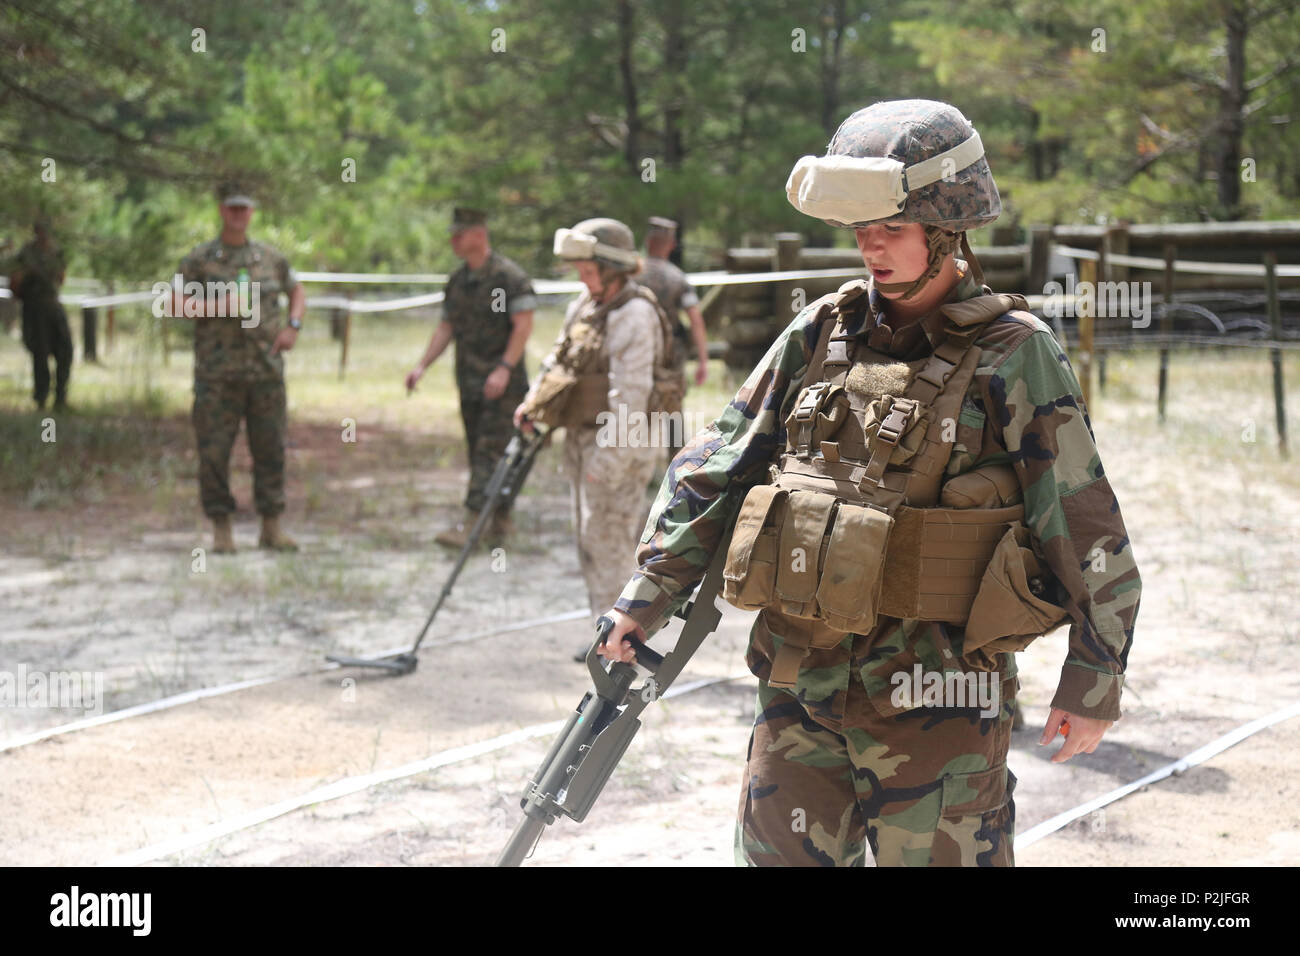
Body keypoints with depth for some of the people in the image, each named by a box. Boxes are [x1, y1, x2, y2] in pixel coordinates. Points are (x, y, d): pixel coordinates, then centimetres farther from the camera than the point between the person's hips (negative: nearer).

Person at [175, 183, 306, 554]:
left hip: (266, 368, 3)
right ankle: (221, 528, 7)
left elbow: (297, 291, 25)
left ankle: (272, 527, 12)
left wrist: (293, 326, 7)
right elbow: (177, 305, 0)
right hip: (217, 373, -3)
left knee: (270, 448, 4)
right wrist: (217, 306, -15)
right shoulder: (199, 259, 3)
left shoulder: (271, 258, 11)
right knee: (214, 450, -3)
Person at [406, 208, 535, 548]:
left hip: (502, 384, -8)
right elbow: (446, 328, 17)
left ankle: (470, 523, -18)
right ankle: (501, 520, 20)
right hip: (469, 383, 8)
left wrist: (504, 369, -23)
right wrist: (422, 366, 6)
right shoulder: (457, 281, 13)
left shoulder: (509, 276, -11)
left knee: (490, 452, -11)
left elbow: (524, 325, -16)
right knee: (479, 453, 11)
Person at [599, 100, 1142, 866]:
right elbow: (719, 466, 11)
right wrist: (647, 596, 6)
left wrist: (1093, 684, -4)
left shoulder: (1014, 356, -6)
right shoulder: (822, 334, 7)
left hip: (935, 706, -4)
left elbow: (1086, 529, -5)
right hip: (798, 691, 5)